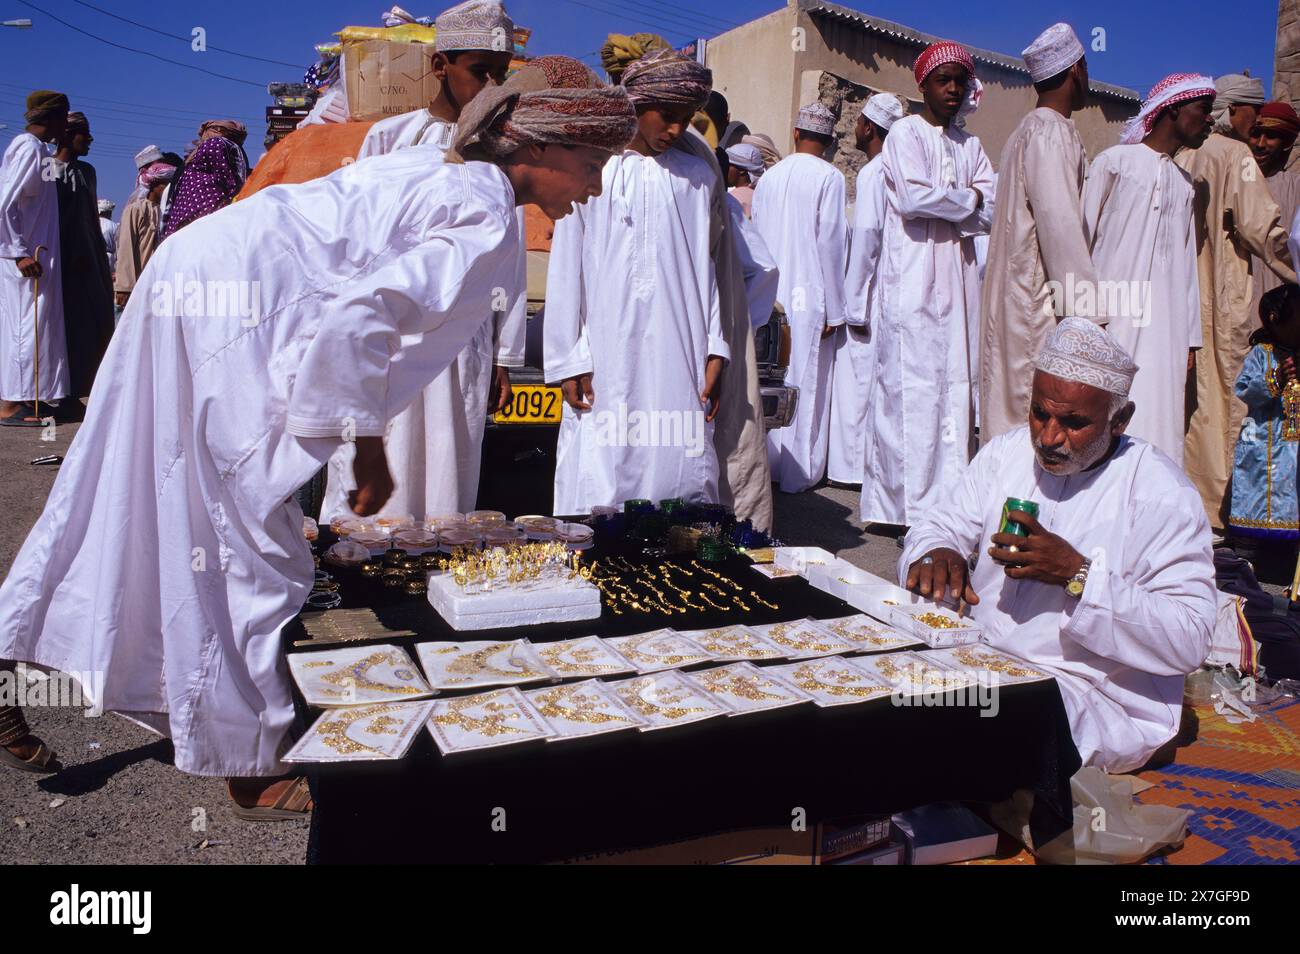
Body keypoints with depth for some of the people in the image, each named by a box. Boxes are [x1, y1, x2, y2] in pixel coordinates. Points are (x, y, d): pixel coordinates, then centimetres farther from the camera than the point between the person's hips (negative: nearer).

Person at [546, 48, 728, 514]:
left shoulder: (699, 177, 11)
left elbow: (709, 269, 13)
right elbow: (565, 271, 4)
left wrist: (715, 351, 6)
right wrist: (568, 360, 1)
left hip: (679, 364, 2)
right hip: (605, 362, -2)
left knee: (682, 481, 0)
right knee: (600, 483, -3)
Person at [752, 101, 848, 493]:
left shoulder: (768, 176, 9)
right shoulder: (829, 177, -6)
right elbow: (830, 242, -10)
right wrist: (833, 309, -6)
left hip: (770, 296, 5)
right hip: (809, 296, -5)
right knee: (805, 384, 2)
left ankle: (767, 462, 22)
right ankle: (798, 472, 8)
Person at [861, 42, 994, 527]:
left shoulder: (969, 144, 20)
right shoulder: (905, 134, 1)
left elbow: (991, 210, 10)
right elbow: (913, 197, -15)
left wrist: (947, 204, -7)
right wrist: (969, 199, 0)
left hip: (958, 277, 6)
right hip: (913, 279, -6)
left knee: (957, 383, 3)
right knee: (913, 384, -9)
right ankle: (910, 504, -6)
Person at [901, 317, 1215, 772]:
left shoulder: (1162, 494, -10)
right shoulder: (1005, 452, 7)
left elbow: (1189, 640, -15)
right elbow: (938, 525, 8)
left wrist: (1077, 575, -25)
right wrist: (936, 556, -17)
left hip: (1101, 700, -6)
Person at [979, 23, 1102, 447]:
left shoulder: (1027, 131, 21)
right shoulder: (1052, 131, -10)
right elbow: (1061, 224, -18)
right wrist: (1087, 314, -19)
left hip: (1015, 297, 10)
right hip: (1041, 304, -10)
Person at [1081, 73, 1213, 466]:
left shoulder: (1184, 182, 20)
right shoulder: (1114, 162, 4)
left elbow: (1186, 262, 18)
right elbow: (1082, 239, 0)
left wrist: (1189, 337, 12)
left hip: (1164, 329, 5)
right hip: (1111, 320, -5)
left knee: (1157, 423, 0)